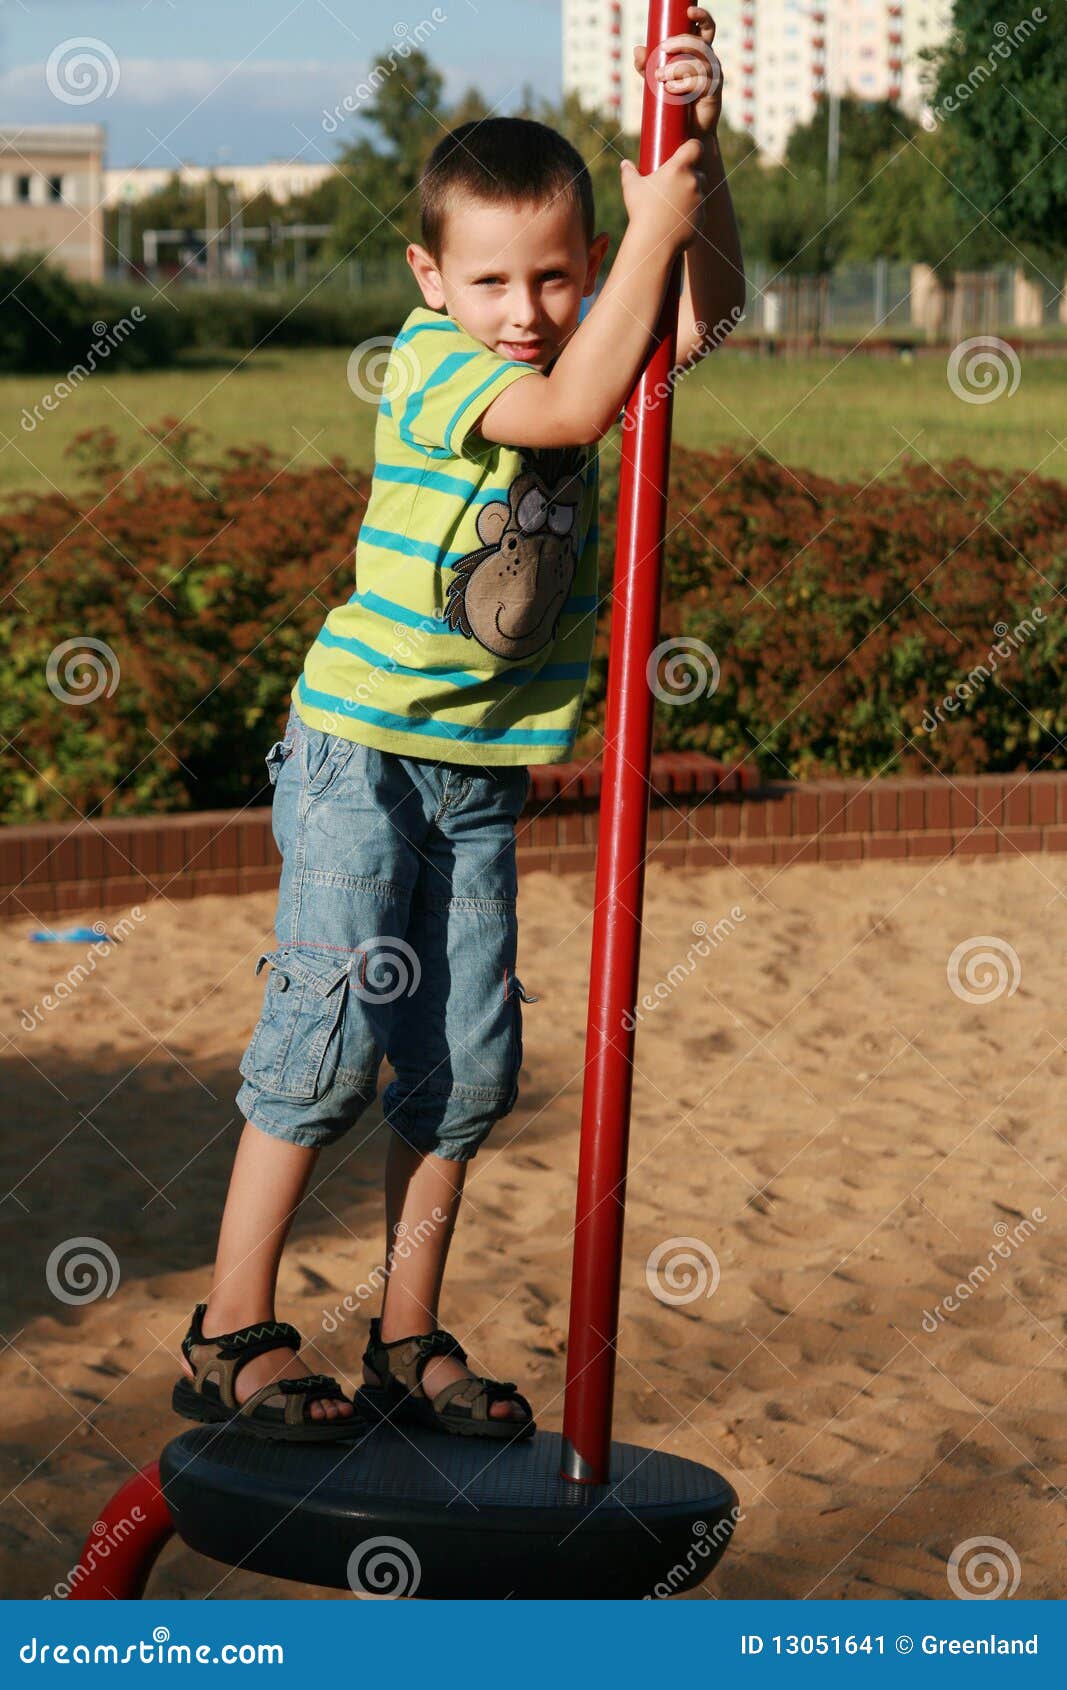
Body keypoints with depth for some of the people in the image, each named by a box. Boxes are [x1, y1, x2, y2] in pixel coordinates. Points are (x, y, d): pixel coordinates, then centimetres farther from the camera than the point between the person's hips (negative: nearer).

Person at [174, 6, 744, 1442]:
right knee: (330, 1040, -8)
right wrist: (654, 222, -27)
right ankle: (233, 1335, 3)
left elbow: (707, 308, -3)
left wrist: (698, 153, -17)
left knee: (466, 1065, 6)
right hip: (361, 752, -7)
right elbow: (571, 409, -30)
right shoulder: (429, 360, -16)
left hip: (485, 774, 7)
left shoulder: (578, 339, 5)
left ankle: (409, 1344, 17)